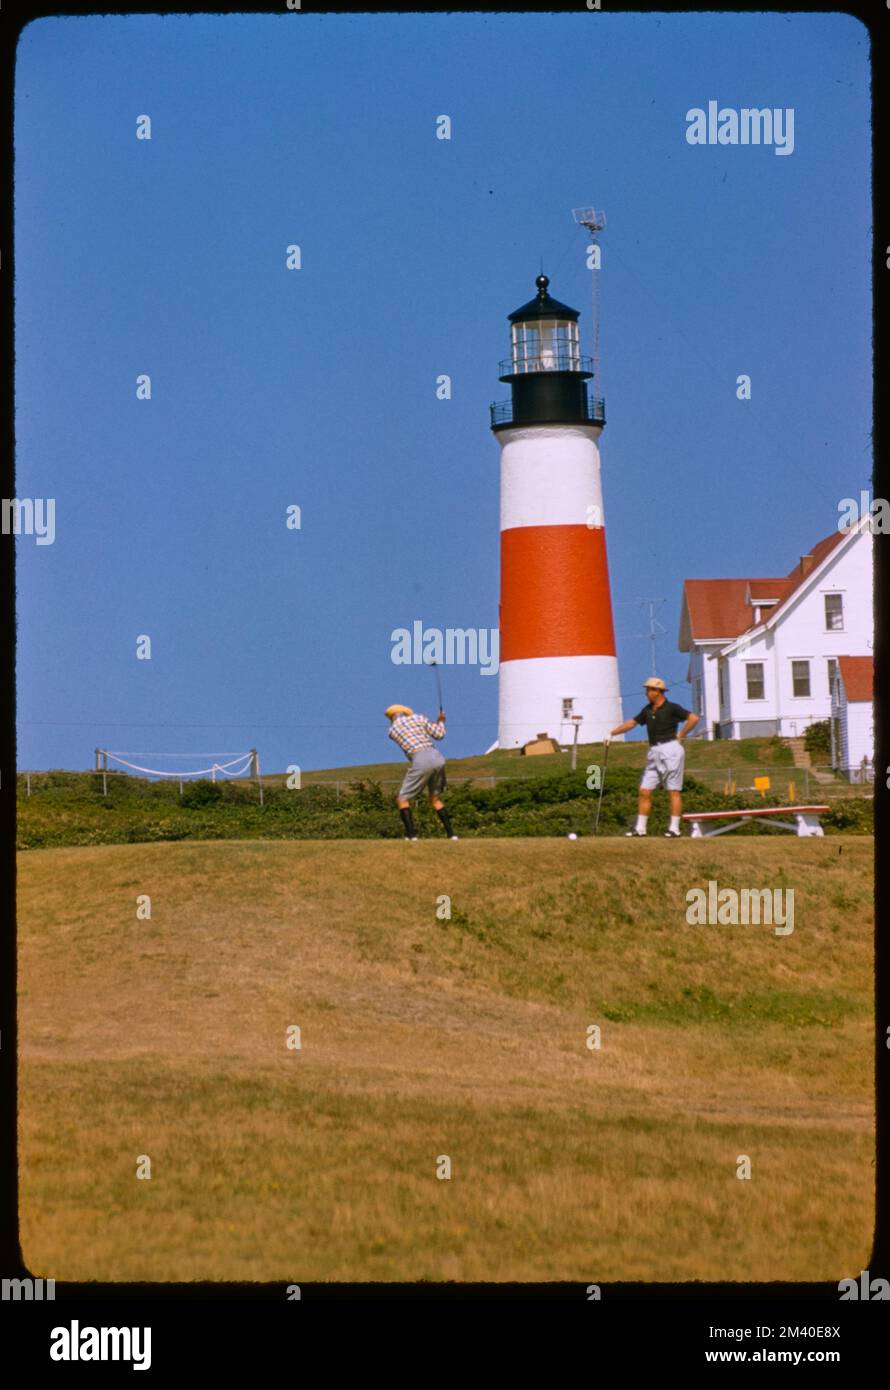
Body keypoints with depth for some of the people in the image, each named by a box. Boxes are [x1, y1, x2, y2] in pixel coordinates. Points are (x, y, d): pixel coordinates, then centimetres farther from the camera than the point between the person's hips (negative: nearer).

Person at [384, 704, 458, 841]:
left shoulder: (392, 731, 12)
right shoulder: (419, 718, 15)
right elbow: (439, 734, 13)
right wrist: (440, 721, 34)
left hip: (421, 762, -4)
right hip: (438, 758, 4)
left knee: (403, 799, 7)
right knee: (435, 799, 22)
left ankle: (411, 835, -10)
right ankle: (451, 834, 14)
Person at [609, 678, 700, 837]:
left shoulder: (671, 708, -7)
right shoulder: (648, 710, 14)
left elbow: (694, 718, -13)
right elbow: (631, 723, 19)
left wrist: (681, 735, -10)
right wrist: (612, 733, 11)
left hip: (670, 749, -7)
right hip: (654, 753, 7)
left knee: (673, 791, -4)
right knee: (644, 791, 3)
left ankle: (674, 829, -4)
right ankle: (640, 828, 6)